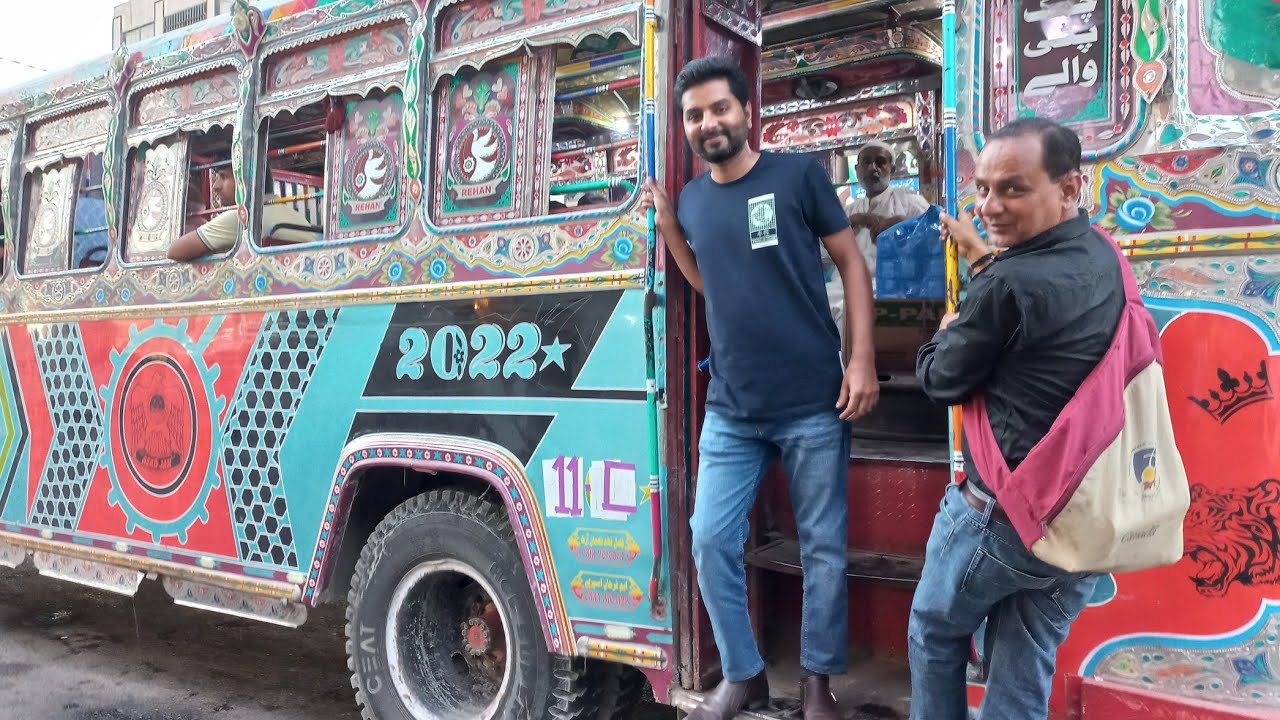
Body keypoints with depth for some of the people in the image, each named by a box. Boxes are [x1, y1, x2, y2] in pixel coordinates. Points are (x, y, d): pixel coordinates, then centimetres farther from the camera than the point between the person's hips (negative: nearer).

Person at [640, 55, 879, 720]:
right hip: (730, 409, 4)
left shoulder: (799, 175, -4)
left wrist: (863, 358, -9)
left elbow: (852, 265, 0)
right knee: (710, 541, 4)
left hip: (813, 404, -3)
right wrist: (667, 223, 7)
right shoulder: (692, 197, 8)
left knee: (824, 547, 7)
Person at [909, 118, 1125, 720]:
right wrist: (984, 260, 24)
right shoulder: (1102, 257, 3)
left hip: (1000, 511, -7)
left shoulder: (1009, 284, -22)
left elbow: (942, 381, -8)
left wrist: (946, 331, 11)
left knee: (933, 632, 20)